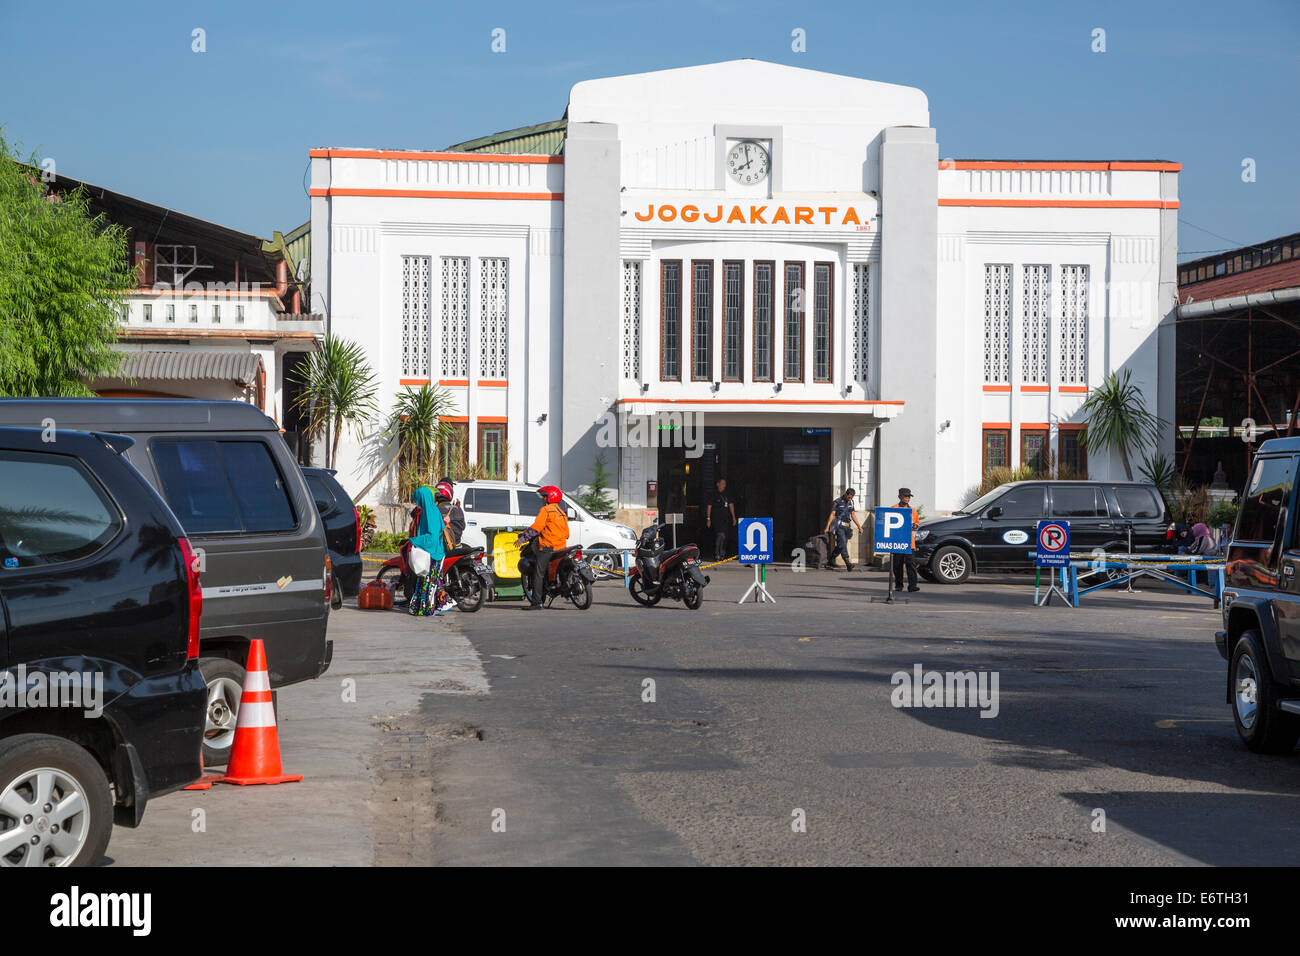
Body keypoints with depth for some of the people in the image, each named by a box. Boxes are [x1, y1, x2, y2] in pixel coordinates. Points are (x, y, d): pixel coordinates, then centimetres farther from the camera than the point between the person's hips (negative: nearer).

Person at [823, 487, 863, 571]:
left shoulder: (850, 503, 14)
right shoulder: (837, 502, -6)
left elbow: (853, 515, 22)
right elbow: (832, 515, -10)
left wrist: (859, 526, 19)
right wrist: (827, 527, -17)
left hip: (846, 526, 7)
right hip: (839, 525, -7)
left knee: (840, 546, 6)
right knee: (842, 544, -16)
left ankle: (829, 562, 17)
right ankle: (847, 563, -25)